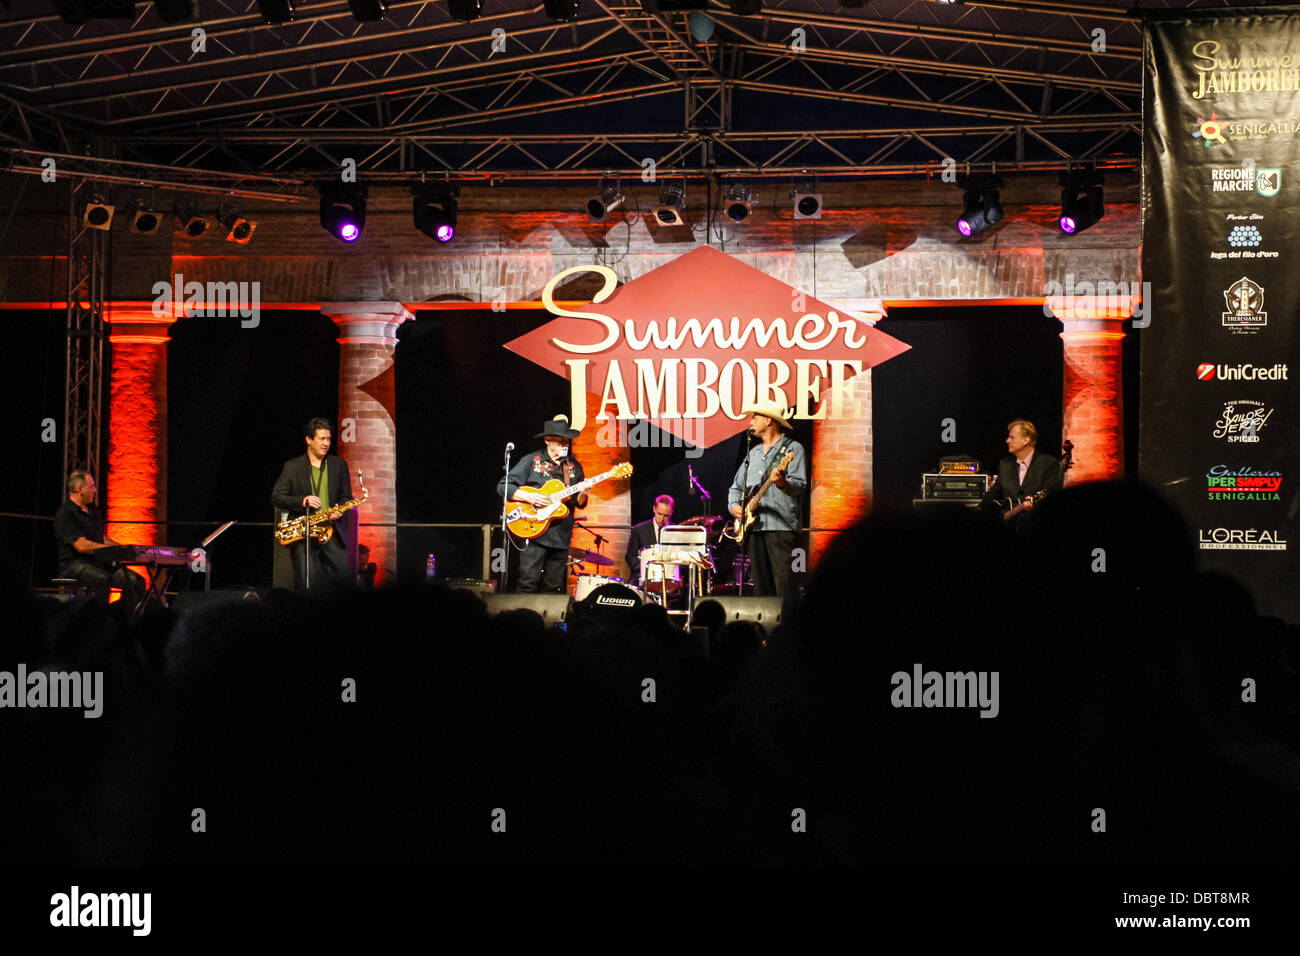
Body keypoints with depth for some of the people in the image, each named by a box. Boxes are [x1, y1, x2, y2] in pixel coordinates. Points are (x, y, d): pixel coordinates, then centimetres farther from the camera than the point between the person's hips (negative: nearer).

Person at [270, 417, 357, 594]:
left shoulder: (339, 465, 13)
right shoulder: (292, 467, 5)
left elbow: (346, 497, 17)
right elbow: (276, 497, 2)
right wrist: (302, 501, -14)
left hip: (332, 531, 2)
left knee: (345, 578, -9)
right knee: (306, 584, -9)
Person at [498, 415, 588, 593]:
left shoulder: (574, 466, 12)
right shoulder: (531, 461, 0)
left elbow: (580, 504, 15)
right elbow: (503, 487, -2)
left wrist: (582, 494, -8)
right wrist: (528, 497, -15)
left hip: (561, 537, 4)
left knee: (554, 589, 4)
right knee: (529, 584, -10)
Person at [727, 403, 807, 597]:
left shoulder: (793, 449, 1)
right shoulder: (753, 453, 23)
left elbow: (800, 485, -11)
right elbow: (736, 485, 27)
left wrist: (782, 483, -31)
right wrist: (734, 506, 7)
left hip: (780, 525, -7)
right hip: (753, 526, 7)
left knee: (784, 585, -14)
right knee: (761, 587, 6)